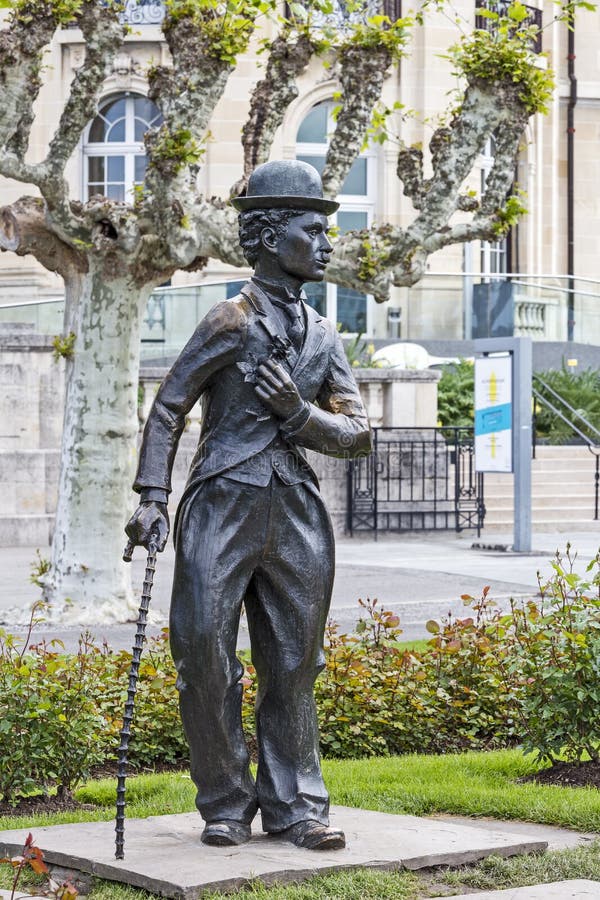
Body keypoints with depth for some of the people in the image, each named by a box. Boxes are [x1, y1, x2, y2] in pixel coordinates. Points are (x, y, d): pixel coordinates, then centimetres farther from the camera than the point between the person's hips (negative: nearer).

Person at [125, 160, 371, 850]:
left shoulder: (323, 337, 13)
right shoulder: (233, 322, -3)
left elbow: (357, 435, 9)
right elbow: (167, 411, -3)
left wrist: (298, 411, -9)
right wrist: (152, 498, -11)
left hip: (296, 516, 5)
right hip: (224, 509, -5)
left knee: (292, 667, 7)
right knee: (206, 658, -5)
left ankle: (294, 806, 14)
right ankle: (225, 805, 7)